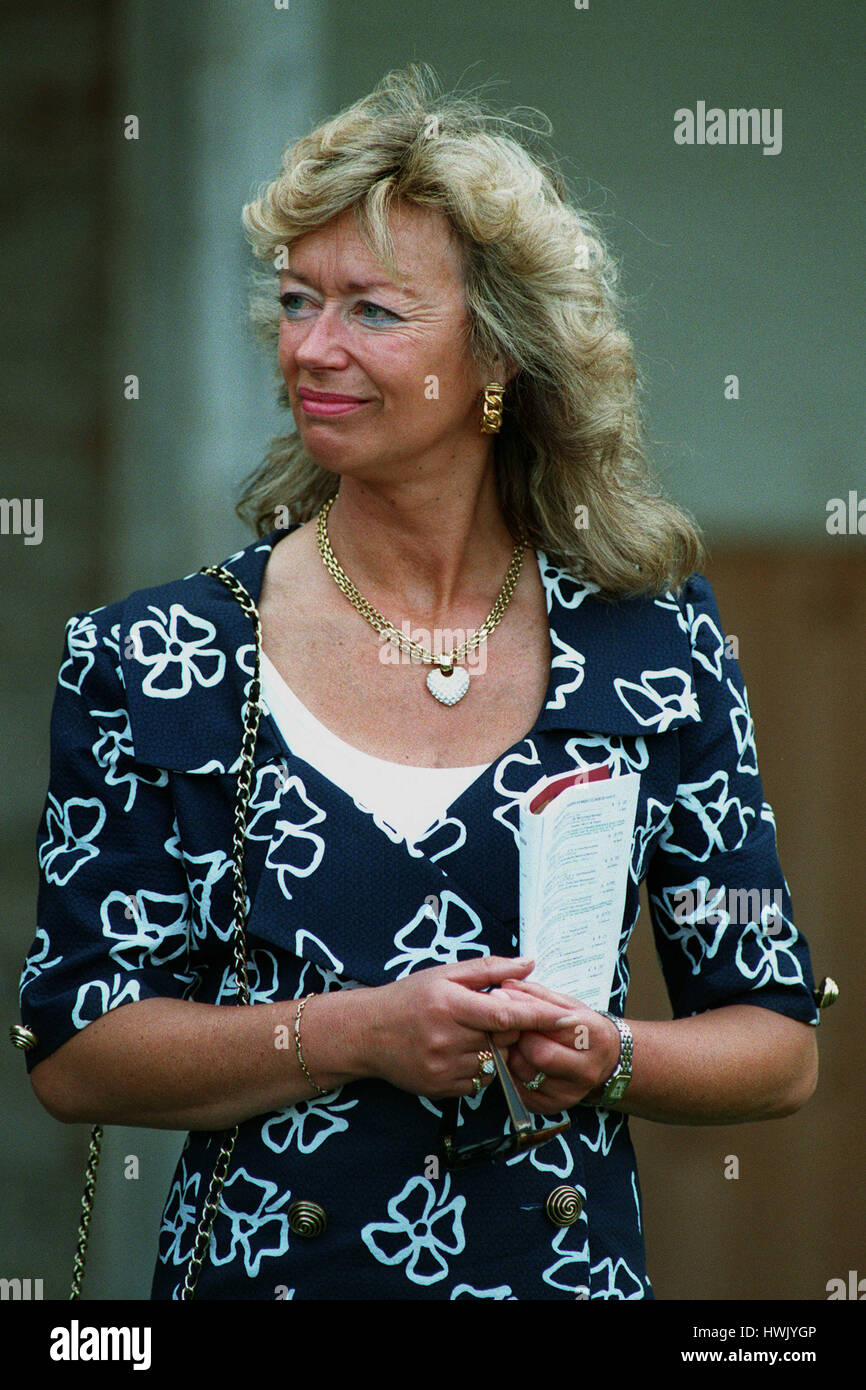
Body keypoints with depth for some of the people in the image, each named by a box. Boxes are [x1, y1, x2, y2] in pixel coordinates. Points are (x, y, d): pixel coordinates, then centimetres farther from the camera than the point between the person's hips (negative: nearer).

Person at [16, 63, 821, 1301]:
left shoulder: (652, 646, -3)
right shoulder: (158, 663, -6)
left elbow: (781, 1045, 1)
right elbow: (74, 1051, -8)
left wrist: (605, 1057, -17)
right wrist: (353, 1034, -20)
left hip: (570, 1265, 1)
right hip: (263, 1267, -1)